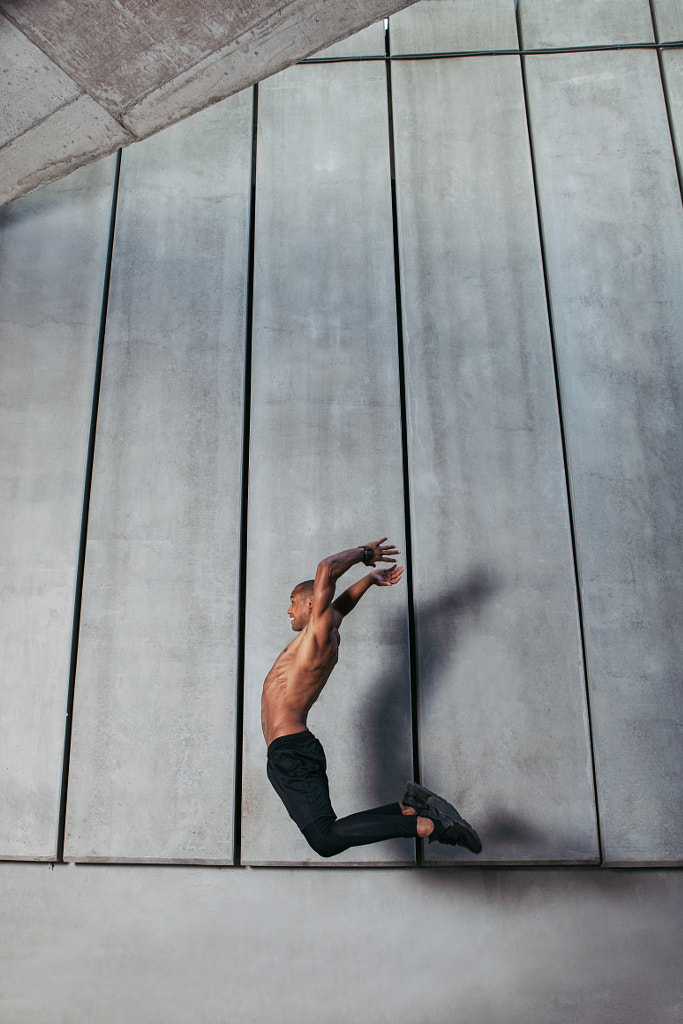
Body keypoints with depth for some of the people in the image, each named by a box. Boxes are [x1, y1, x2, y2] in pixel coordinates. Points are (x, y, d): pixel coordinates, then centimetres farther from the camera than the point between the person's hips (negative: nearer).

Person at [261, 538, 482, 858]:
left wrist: (363, 553, -1)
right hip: (290, 753, 10)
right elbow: (340, 607, 40)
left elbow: (327, 570, -16)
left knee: (326, 838, -22)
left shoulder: (321, 632, -7)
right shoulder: (326, 638, 19)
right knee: (328, 835, 6)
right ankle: (410, 806, 5)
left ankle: (428, 824, -20)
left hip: (290, 752, -10)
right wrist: (369, 578, 41)